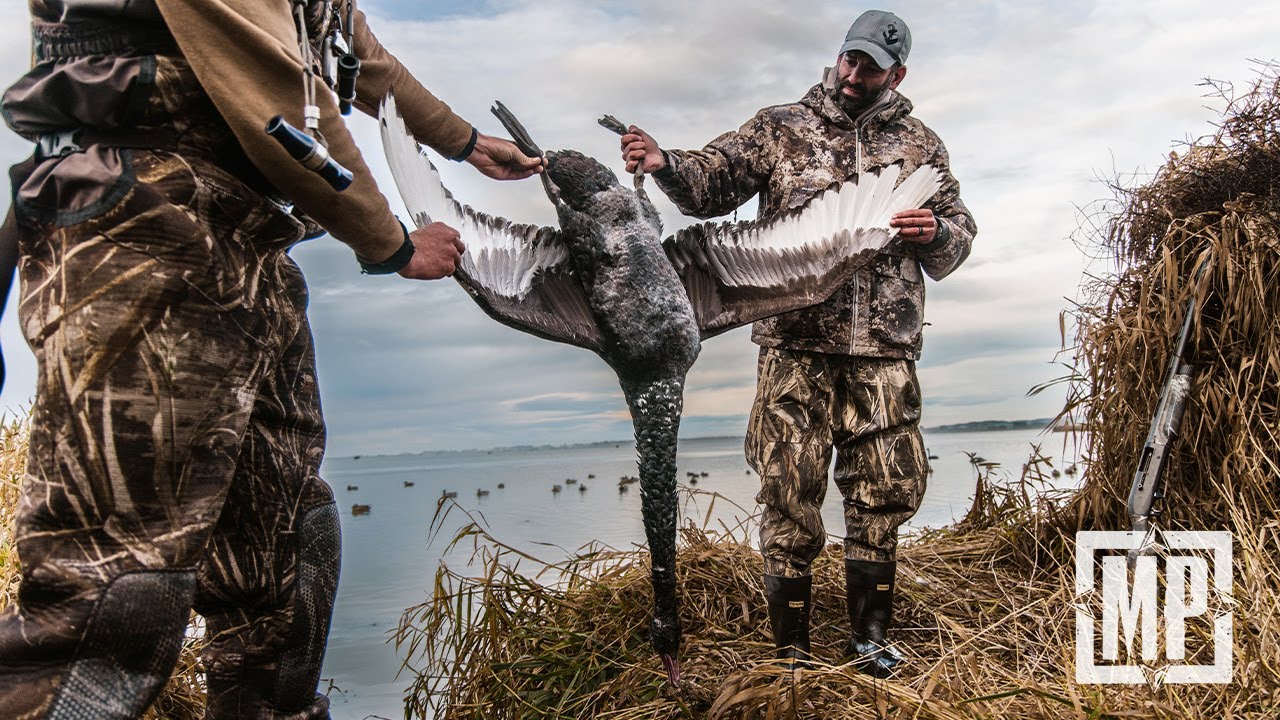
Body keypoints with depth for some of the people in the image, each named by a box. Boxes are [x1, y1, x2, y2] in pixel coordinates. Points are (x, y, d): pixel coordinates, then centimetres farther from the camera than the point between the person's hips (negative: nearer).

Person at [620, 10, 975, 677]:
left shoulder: (920, 145, 13)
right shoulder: (781, 127, 7)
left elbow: (958, 236, 15)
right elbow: (713, 181, -3)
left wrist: (936, 234, -8)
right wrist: (665, 164, -23)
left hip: (886, 352, 3)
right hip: (796, 346, -2)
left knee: (883, 495, 8)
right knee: (789, 495, 0)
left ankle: (869, 637, 26)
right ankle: (791, 650, 15)